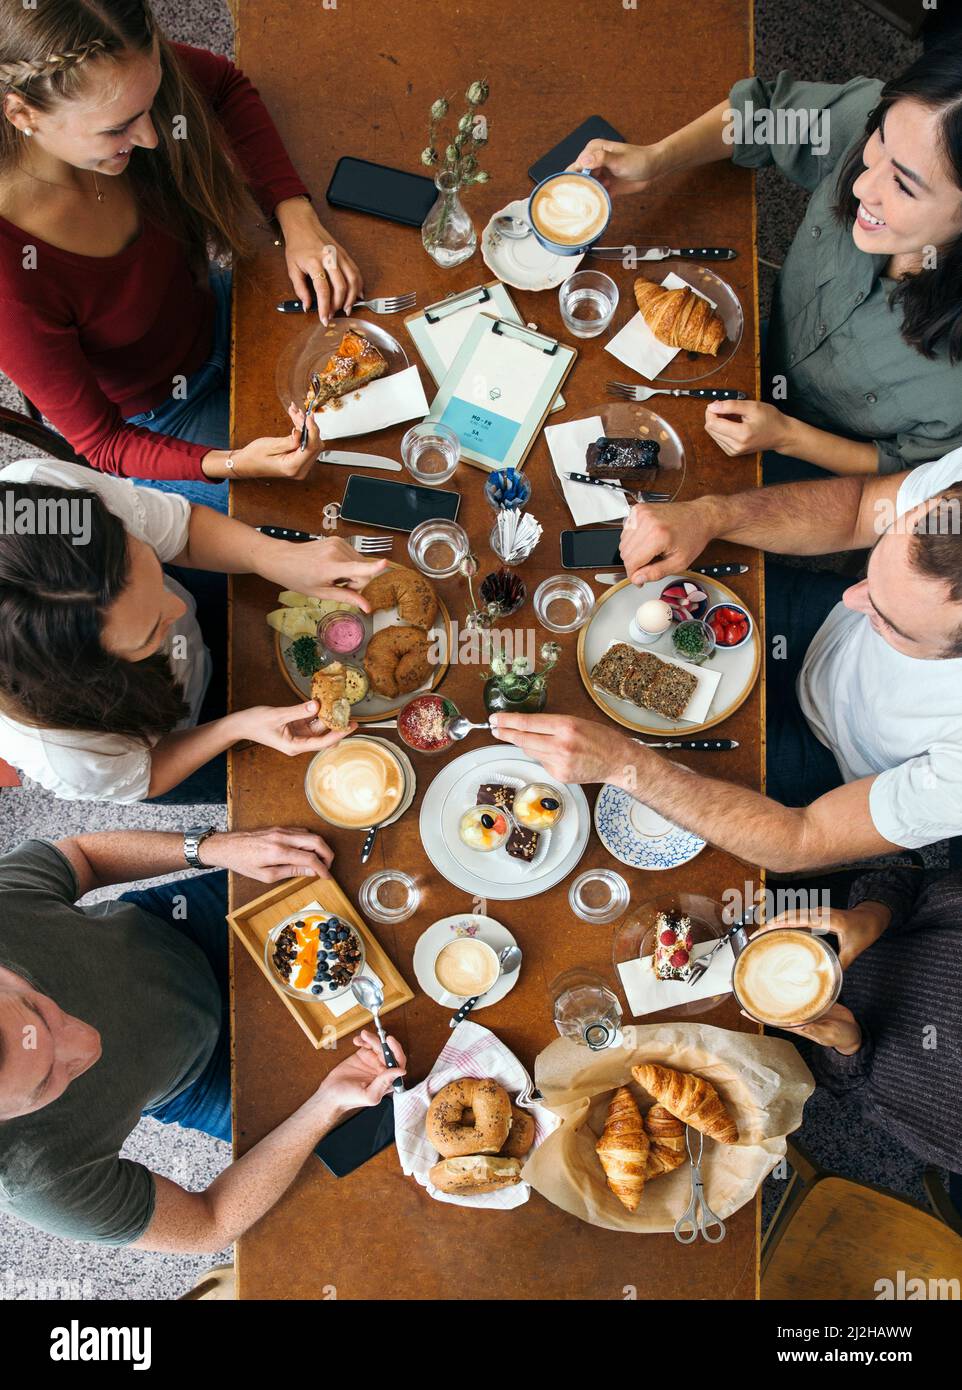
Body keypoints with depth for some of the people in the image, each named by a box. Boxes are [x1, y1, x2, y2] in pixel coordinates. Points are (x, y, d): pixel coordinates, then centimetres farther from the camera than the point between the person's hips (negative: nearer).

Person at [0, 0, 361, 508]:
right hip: (153, 423, -5)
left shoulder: (126, 75, -26)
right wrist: (232, 464, -42)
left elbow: (226, 83, -4)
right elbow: (102, 443, -27)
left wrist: (295, 214, -17)